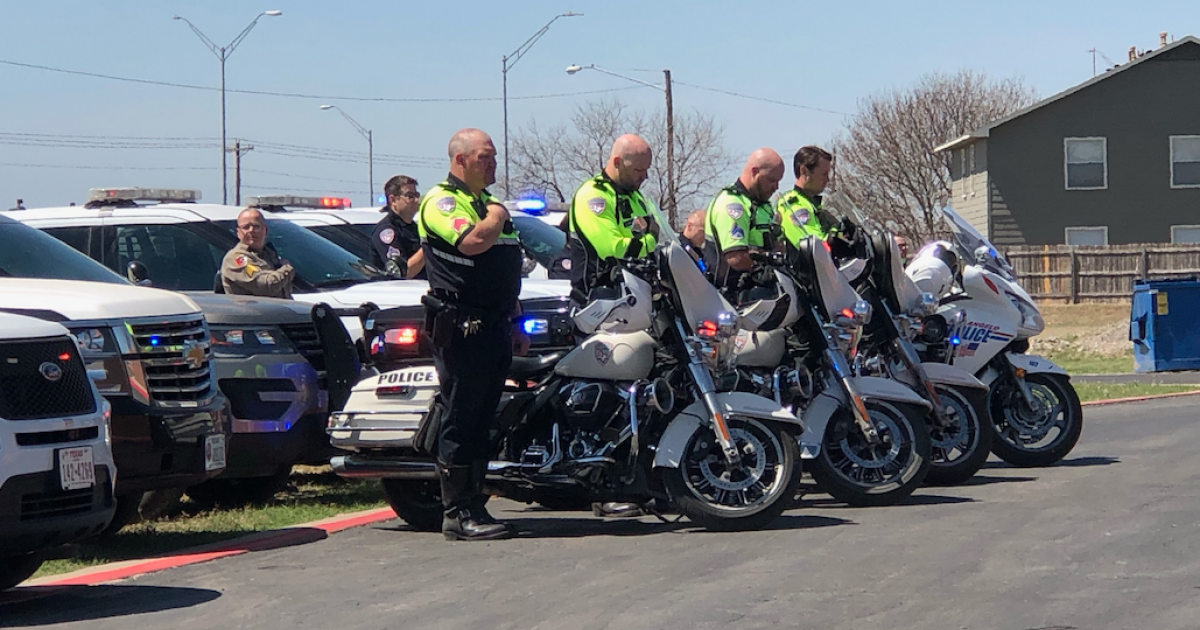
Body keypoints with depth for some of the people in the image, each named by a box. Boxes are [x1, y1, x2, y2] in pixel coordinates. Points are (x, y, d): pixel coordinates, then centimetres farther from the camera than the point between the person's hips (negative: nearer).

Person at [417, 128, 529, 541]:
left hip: (495, 329, 8)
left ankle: (474, 506, 15)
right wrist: (495, 217, -4)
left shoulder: (491, 203, 22)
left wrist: (516, 324, 20)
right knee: (461, 422, -7)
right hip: (461, 329, -8)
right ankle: (458, 514, -6)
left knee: (483, 422, 10)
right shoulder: (440, 201, -6)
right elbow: (473, 242, -24)